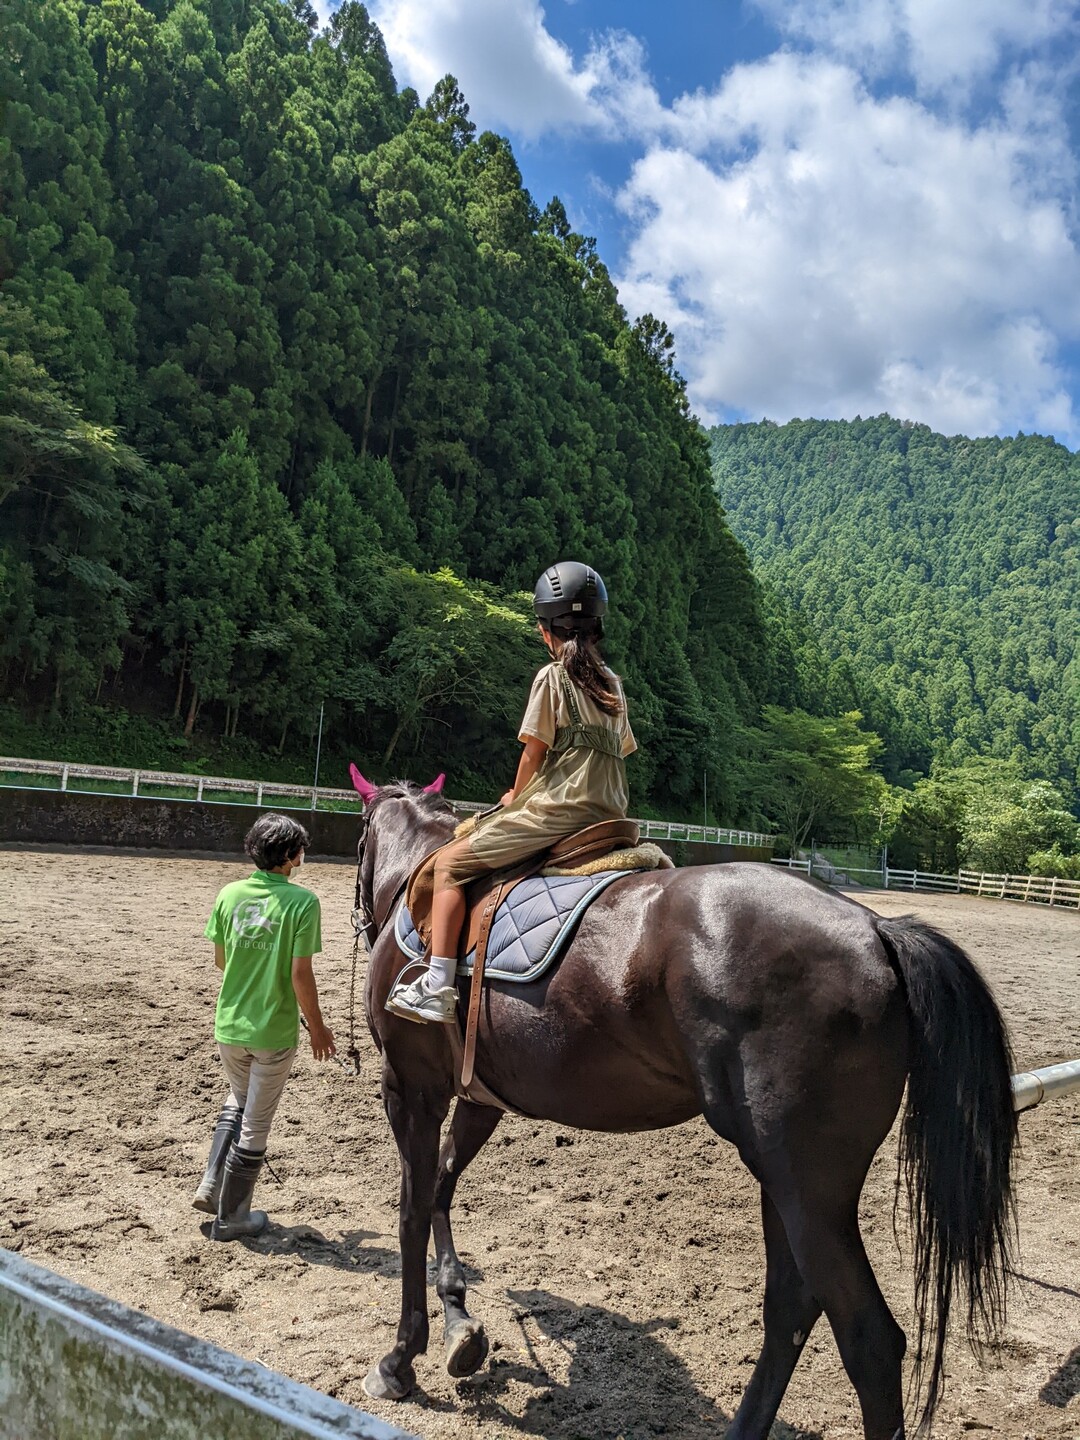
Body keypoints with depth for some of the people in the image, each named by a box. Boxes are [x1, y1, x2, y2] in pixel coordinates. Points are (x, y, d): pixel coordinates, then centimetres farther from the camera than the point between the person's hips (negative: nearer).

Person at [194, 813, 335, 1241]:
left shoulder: (229, 894, -3)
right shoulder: (302, 901, -17)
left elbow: (220, 958, 6)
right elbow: (301, 973, -17)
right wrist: (316, 1027, -4)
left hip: (228, 1024, 5)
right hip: (274, 1030, -4)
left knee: (238, 1101, 30)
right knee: (255, 1123, 12)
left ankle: (211, 1186, 24)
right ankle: (230, 1216, 25)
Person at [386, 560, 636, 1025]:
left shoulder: (552, 677, -5)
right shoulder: (613, 683, 15)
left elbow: (534, 752, -7)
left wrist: (514, 798, 13)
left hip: (557, 809, -8)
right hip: (608, 815, 8)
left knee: (450, 862, -1)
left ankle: (437, 987, -9)